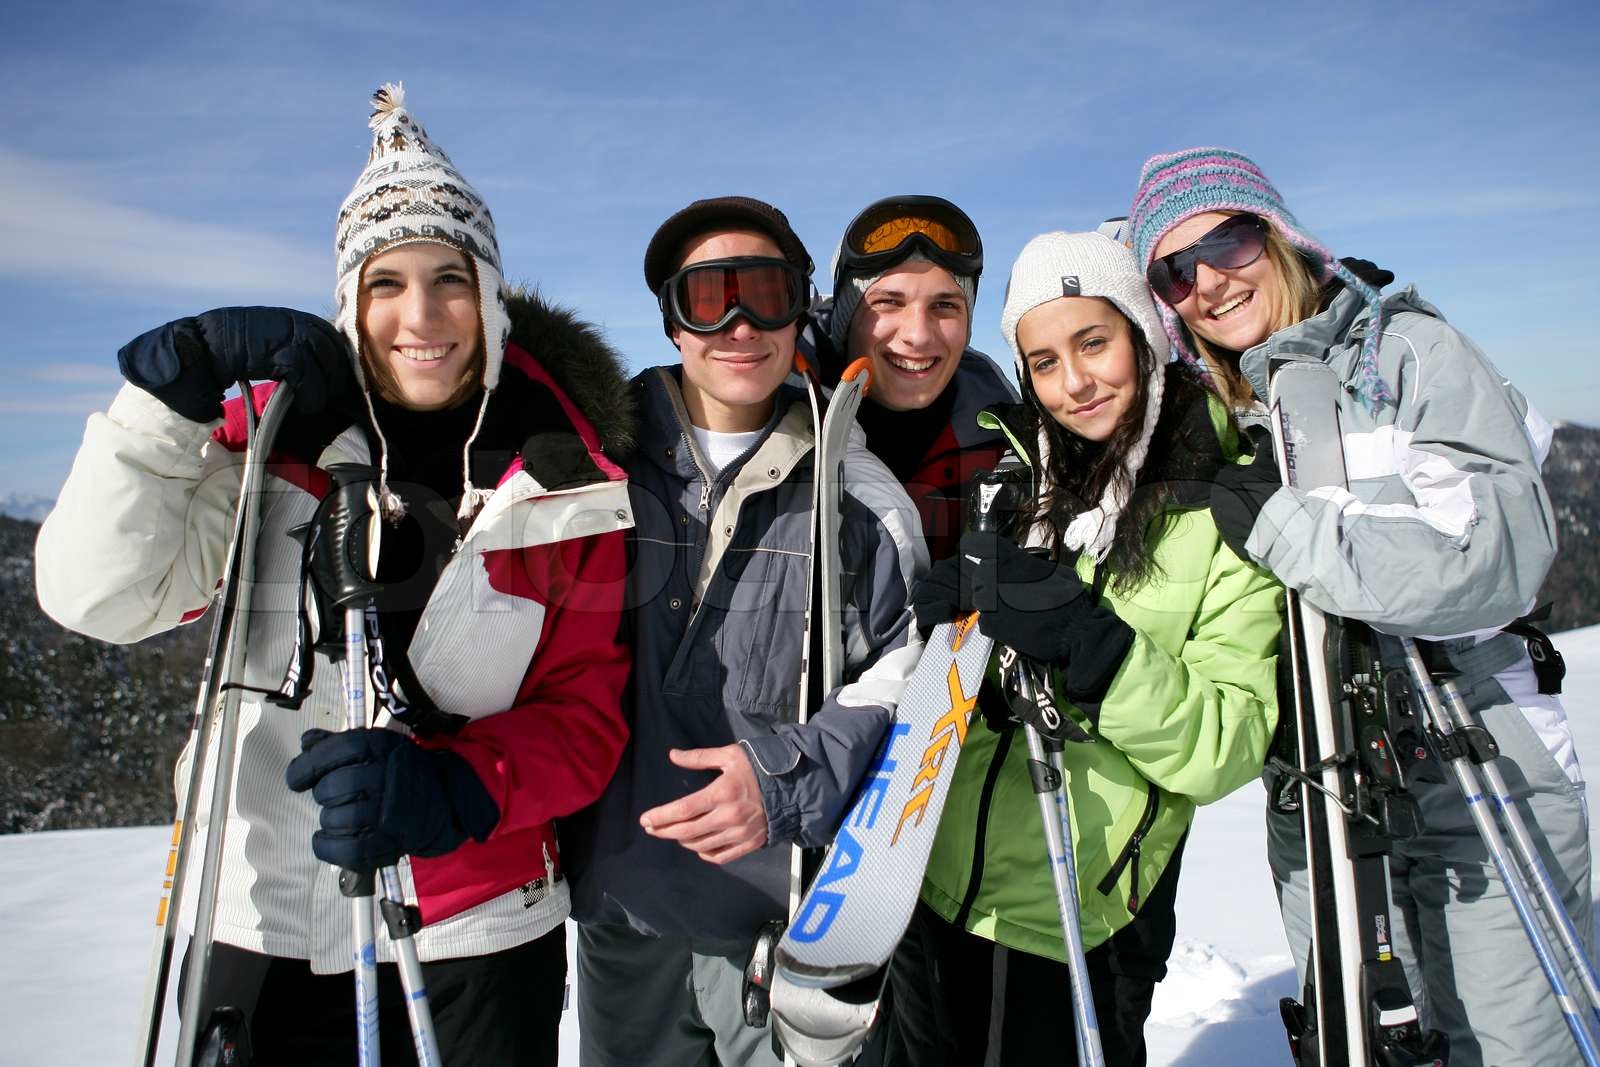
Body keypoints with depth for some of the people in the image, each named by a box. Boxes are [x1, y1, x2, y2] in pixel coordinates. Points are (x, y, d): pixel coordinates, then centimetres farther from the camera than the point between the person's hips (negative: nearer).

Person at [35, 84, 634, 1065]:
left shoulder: (566, 474, -10)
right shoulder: (281, 428, -4)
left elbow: (586, 715, -9)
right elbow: (101, 598, -11)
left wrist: (449, 788, -26)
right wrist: (179, 381, -19)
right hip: (266, 922, 2)